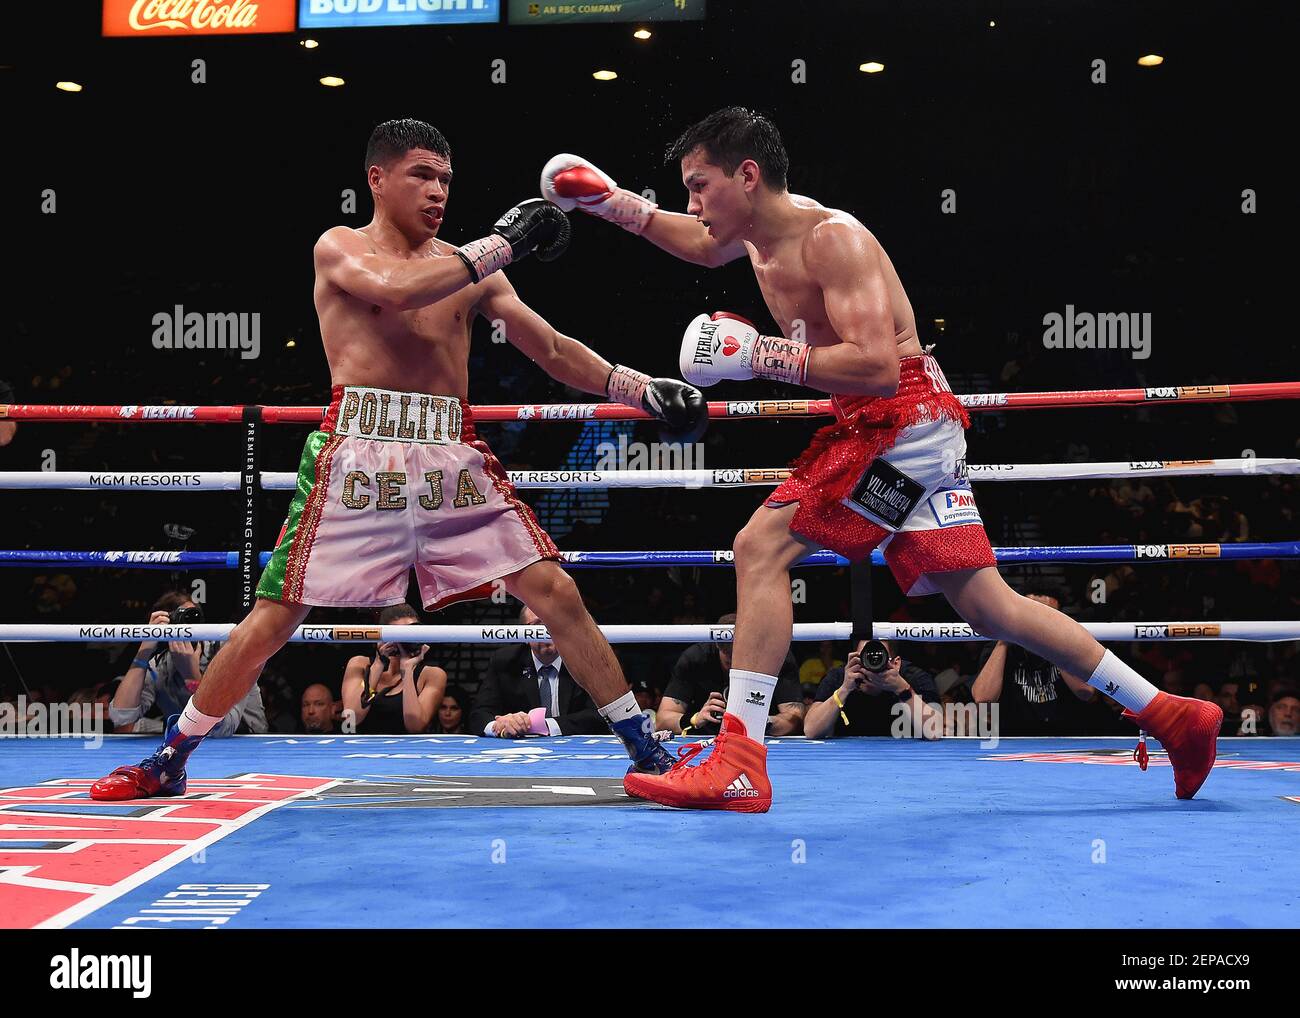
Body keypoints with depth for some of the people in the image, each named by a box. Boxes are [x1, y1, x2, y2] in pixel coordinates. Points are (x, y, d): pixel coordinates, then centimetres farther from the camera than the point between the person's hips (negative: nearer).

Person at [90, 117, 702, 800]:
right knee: (275, 615, -1)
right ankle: (169, 762, 16)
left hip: (454, 462, 3)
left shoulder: (468, 268, 17)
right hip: (359, 455, -3)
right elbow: (396, 287, -16)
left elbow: (552, 348, 13)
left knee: (555, 591, -6)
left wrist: (640, 388, 1)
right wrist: (502, 243, -11)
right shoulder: (340, 247, 7)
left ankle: (645, 750, 4)